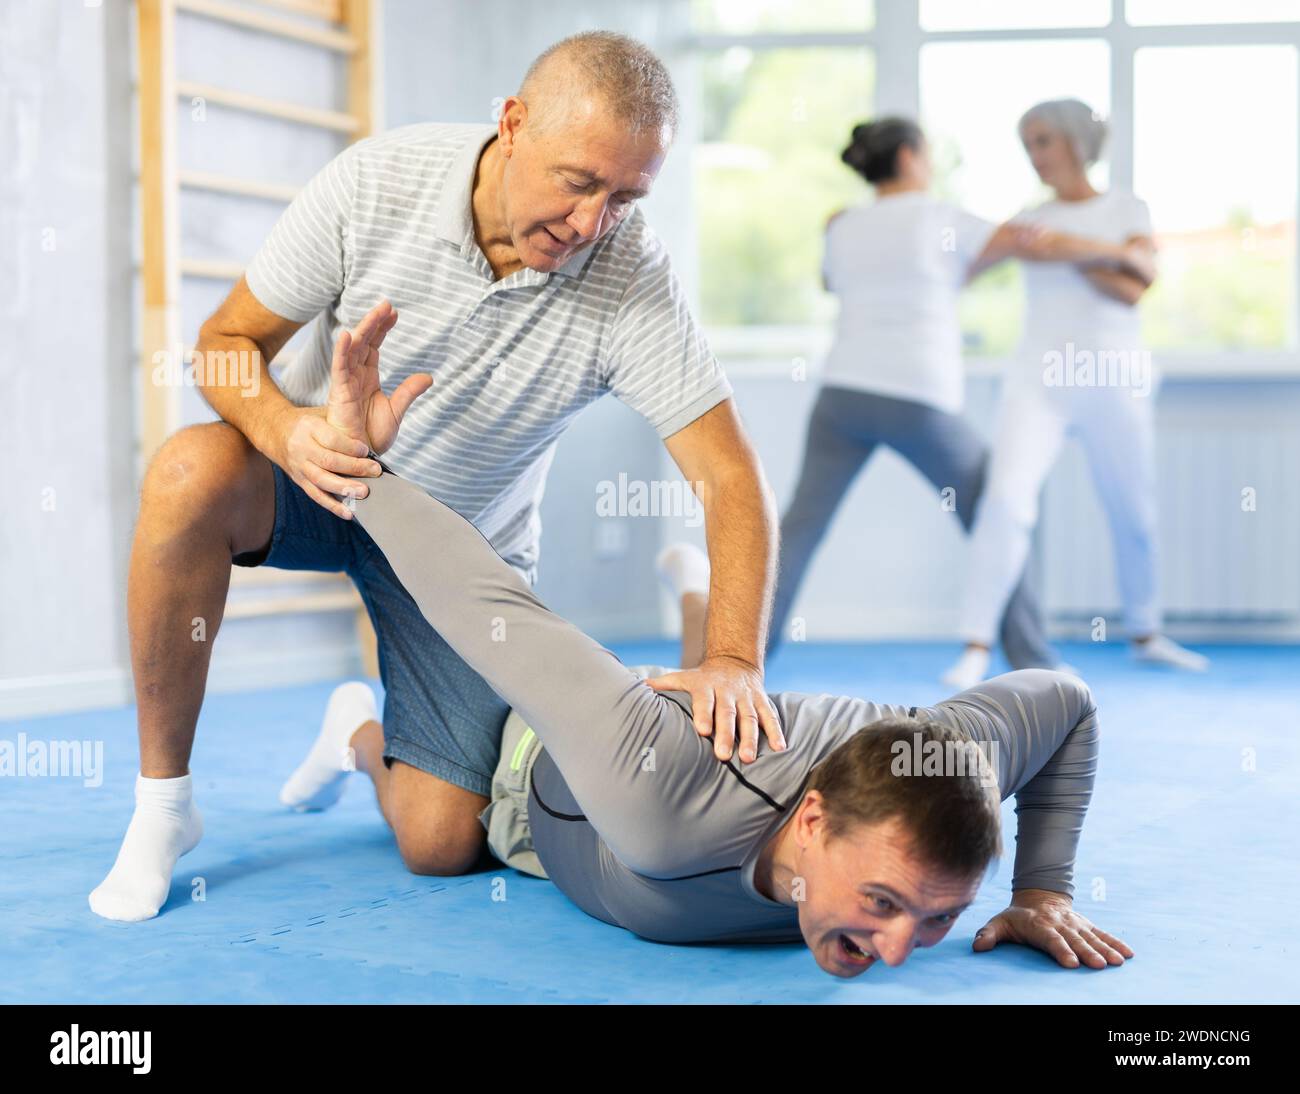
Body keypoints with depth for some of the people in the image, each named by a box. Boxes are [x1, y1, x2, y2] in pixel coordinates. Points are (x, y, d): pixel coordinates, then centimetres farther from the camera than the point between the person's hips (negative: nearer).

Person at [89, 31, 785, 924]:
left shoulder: (633, 282, -25)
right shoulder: (377, 180, -23)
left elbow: (732, 481, -26)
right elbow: (228, 340, -14)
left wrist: (733, 658, -42)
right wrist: (291, 432, -37)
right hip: (324, 474, 0)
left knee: (443, 844, -6)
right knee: (189, 473, -36)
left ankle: (365, 730, 33)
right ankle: (163, 801, -17)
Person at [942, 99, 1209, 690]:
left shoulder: (1127, 208, 5)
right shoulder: (1030, 221, 11)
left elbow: (1133, 288, -9)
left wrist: (1065, 252, -16)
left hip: (1114, 381, 0)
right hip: (1039, 380, 0)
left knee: (1134, 517, 10)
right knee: (1006, 501, -20)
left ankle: (1145, 636, 32)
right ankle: (975, 649, -19)